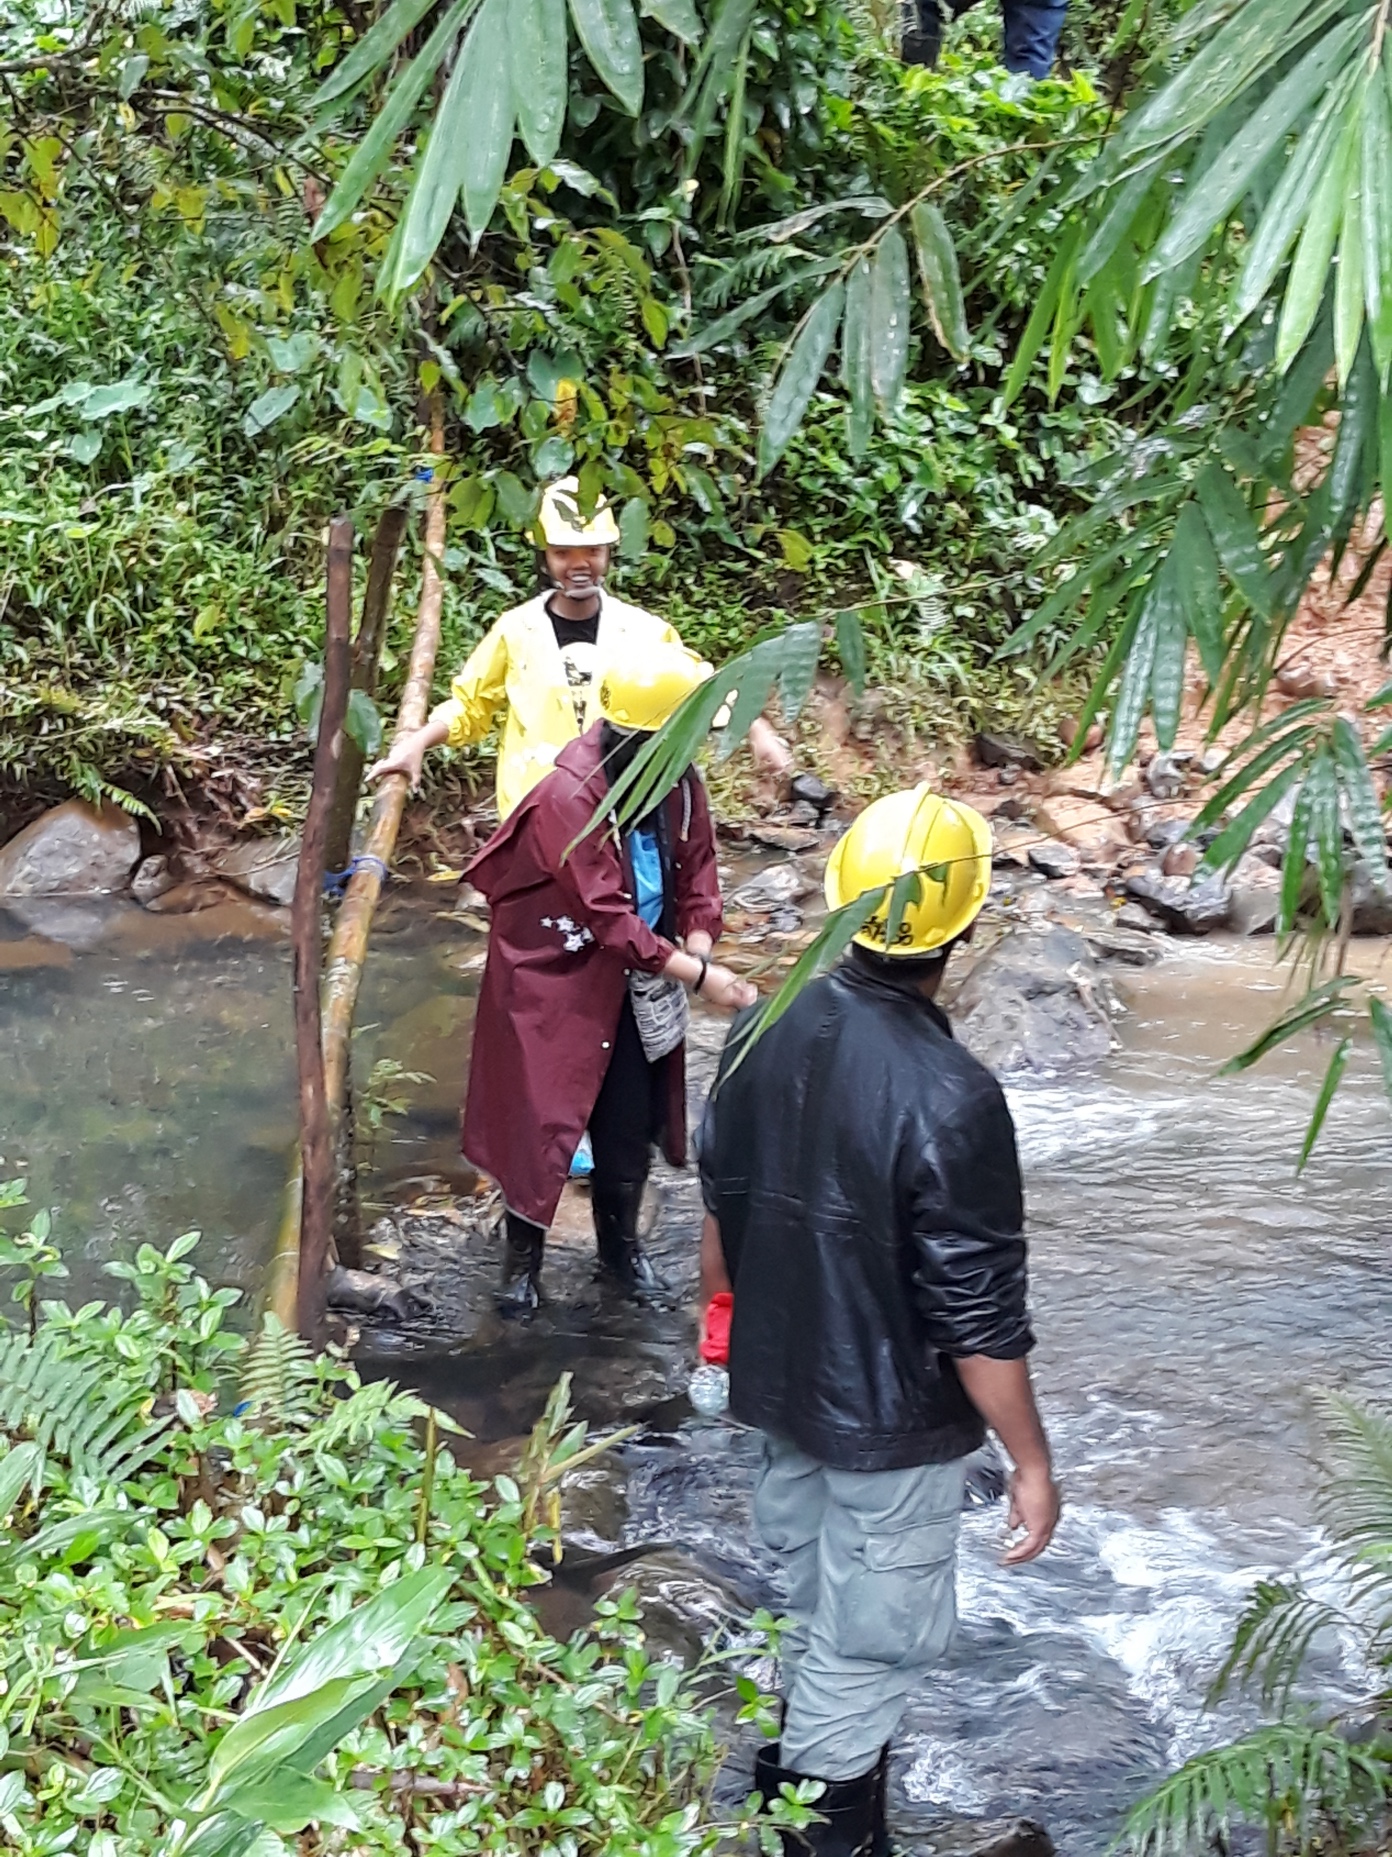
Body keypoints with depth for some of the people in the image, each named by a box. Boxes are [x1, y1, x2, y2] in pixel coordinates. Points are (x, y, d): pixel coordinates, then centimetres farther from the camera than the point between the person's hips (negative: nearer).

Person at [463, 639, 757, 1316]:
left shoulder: (677, 781, -8)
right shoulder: (569, 797, -28)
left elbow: (695, 875, 1)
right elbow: (609, 918, -28)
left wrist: (696, 952, -16)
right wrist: (701, 976, -28)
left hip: (631, 980, 6)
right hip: (552, 980, -6)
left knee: (631, 1116, 13)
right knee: (540, 1116, 4)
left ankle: (619, 1244, 35)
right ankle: (523, 1255, 25)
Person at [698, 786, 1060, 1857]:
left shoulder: (766, 1034, -10)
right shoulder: (950, 1098, -31)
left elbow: (721, 1205, 5)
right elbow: (979, 1317, -25)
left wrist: (729, 1324, 22)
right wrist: (1033, 1461, -12)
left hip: (782, 1385, 7)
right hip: (893, 1421, -7)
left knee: (812, 1598, 29)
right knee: (871, 1641, 14)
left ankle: (802, 1758, 51)